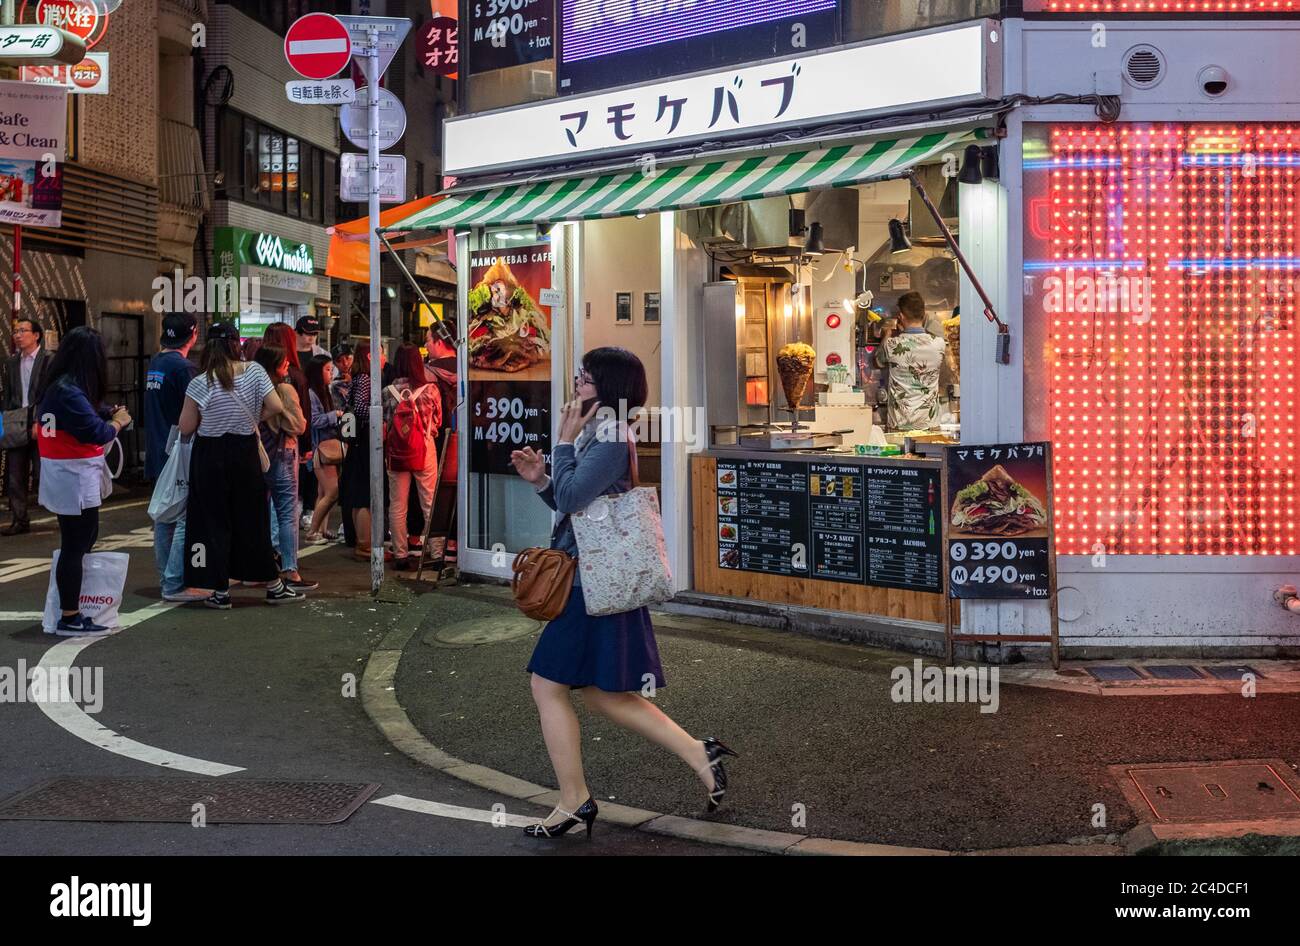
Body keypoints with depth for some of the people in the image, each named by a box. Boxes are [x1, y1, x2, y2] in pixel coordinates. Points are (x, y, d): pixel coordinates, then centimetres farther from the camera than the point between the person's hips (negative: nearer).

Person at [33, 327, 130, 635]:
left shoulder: (56, 386, 9)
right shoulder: (69, 392, -22)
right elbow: (97, 433, -24)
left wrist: (106, 415, 0)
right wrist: (118, 422, -6)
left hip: (64, 478, 10)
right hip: (74, 479, -10)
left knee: (83, 539, 17)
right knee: (75, 546, -3)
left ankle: (71, 609, 22)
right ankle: (69, 619, 4)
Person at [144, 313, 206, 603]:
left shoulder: (154, 363, 11)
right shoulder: (183, 367, -16)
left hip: (157, 454, 9)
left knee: (163, 518, 14)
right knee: (186, 519, -6)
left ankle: (167, 578, 22)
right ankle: (175, 584, -6)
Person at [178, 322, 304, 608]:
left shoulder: (201, 383, -11)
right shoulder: (254, 371, -6)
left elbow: (186, 428, -8)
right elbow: (276, 407, -10)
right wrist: (252, 418, 6)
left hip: (210, 458, -2)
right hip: (245, 453, 2)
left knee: (214, 522, 7)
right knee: (253, 520, 12)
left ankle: (221, 591, 10)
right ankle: (274, 586, 18)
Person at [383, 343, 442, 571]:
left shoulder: (388, 392, -5)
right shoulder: (431, 390, -7)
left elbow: (383, 425, 1)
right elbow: (438, 421, 5)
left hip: (396, 452, 1)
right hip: (425, 449, -1)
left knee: (397, 507, 9)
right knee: (430, 503, 8)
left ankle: (400, 555, 12)